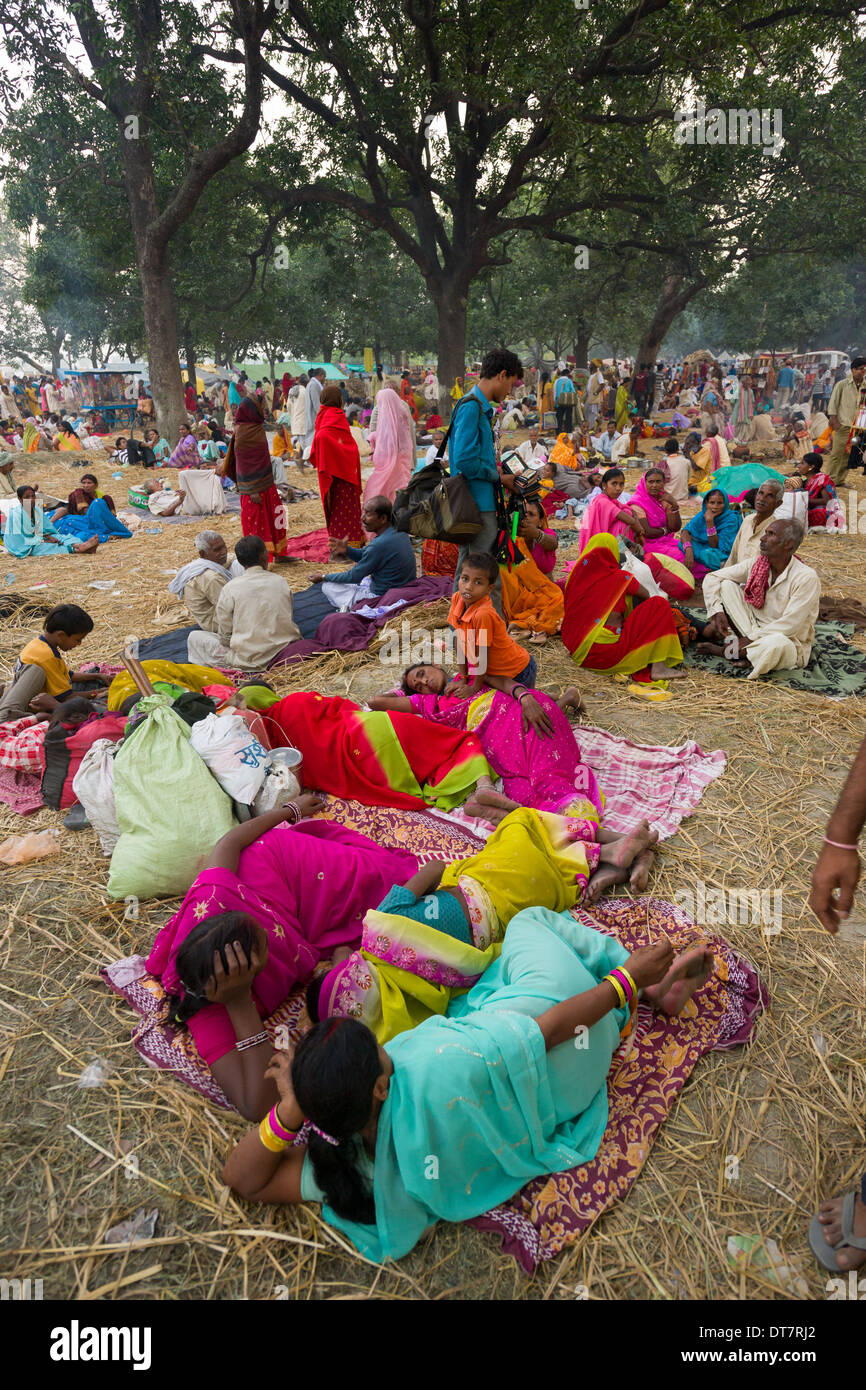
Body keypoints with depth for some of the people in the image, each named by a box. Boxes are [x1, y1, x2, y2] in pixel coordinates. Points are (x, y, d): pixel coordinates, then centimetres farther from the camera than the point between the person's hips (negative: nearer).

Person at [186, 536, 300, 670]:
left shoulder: (231, 588, -7)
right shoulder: (281, 582, 2)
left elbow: (225, 635, -3)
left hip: (249, 661, -4)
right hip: (287, 652, 4)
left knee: (194, 637, 12)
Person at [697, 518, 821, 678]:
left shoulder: (806, 577, -20)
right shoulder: (754, 565, -3)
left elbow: (790, 625, -25)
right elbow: (712, 578, 1)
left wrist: (751, 639, -26)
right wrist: (717, 611, -14)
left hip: (790, 642, -5)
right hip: (754, 629, 5)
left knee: (778, 643, -43)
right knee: (726, 585, -5)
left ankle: (724, 650, -20)